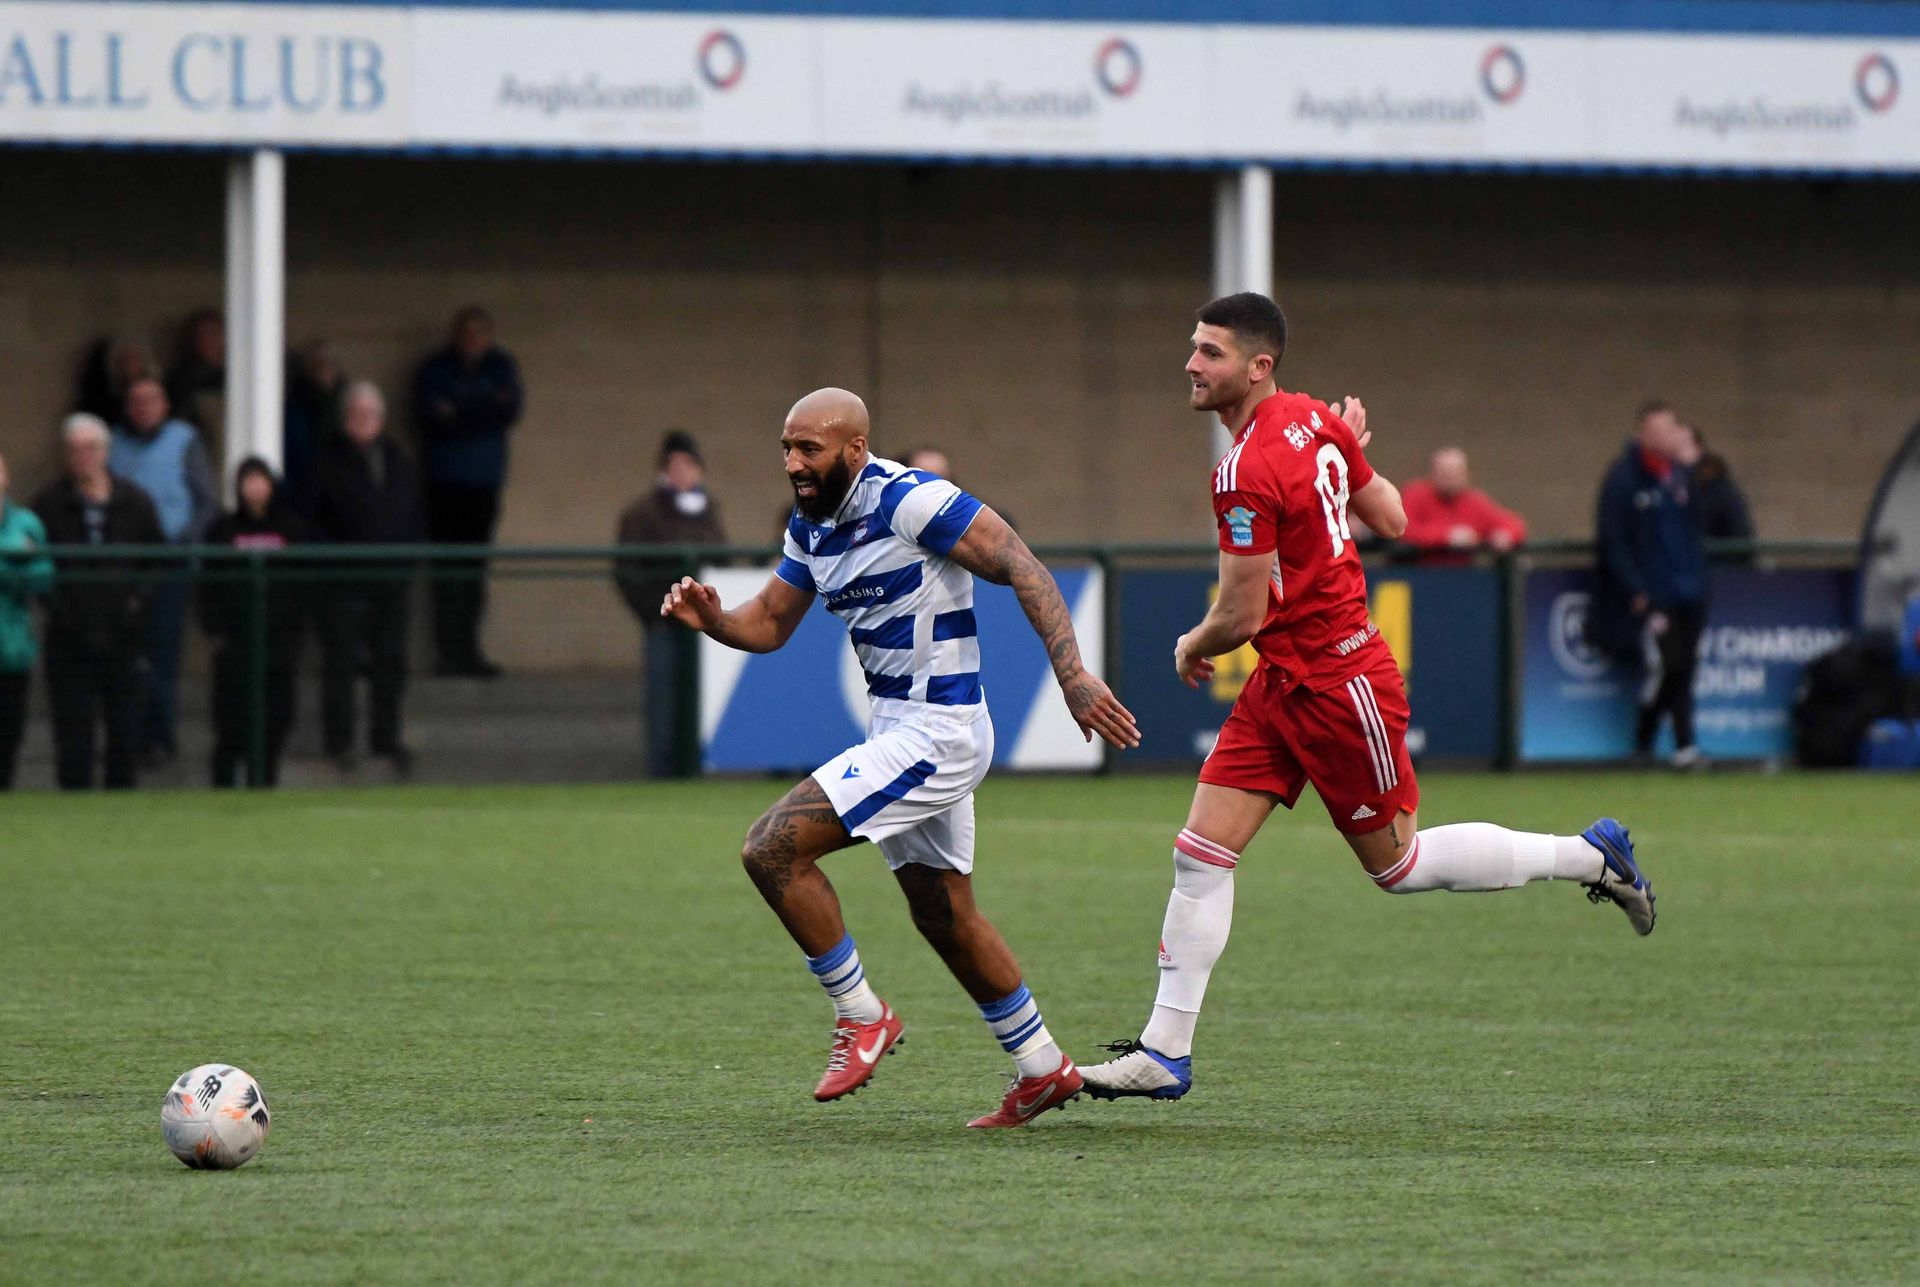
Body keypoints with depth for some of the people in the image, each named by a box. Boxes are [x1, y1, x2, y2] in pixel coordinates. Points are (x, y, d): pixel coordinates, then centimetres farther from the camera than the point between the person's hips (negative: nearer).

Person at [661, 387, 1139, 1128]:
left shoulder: (910, 502, -18)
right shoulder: (811, 527, 9)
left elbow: (1021, 568, -20)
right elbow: (768, 624, 16)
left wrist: (1071, 674, -28)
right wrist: (711, 618, -7)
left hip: (935, 734, -10)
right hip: (898, 732, 10)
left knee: (773, 848, -16)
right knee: (945, 916, 18)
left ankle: (861, 1015, -3)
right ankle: (1043, 1068, 30)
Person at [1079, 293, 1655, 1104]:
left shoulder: (1247, 473, -25)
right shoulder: (1315, 422, 2)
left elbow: (1241, 618, -22)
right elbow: (1391, 521, 11)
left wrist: (1190, 649, -2)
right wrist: (1354, 458, 27)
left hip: (1337, 686, -9)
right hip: (1282, 682, 9)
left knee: (1397, 866, 7)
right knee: (1200, 854, 2)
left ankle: (1590, 857, 21)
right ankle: (1166, 1053, 3)